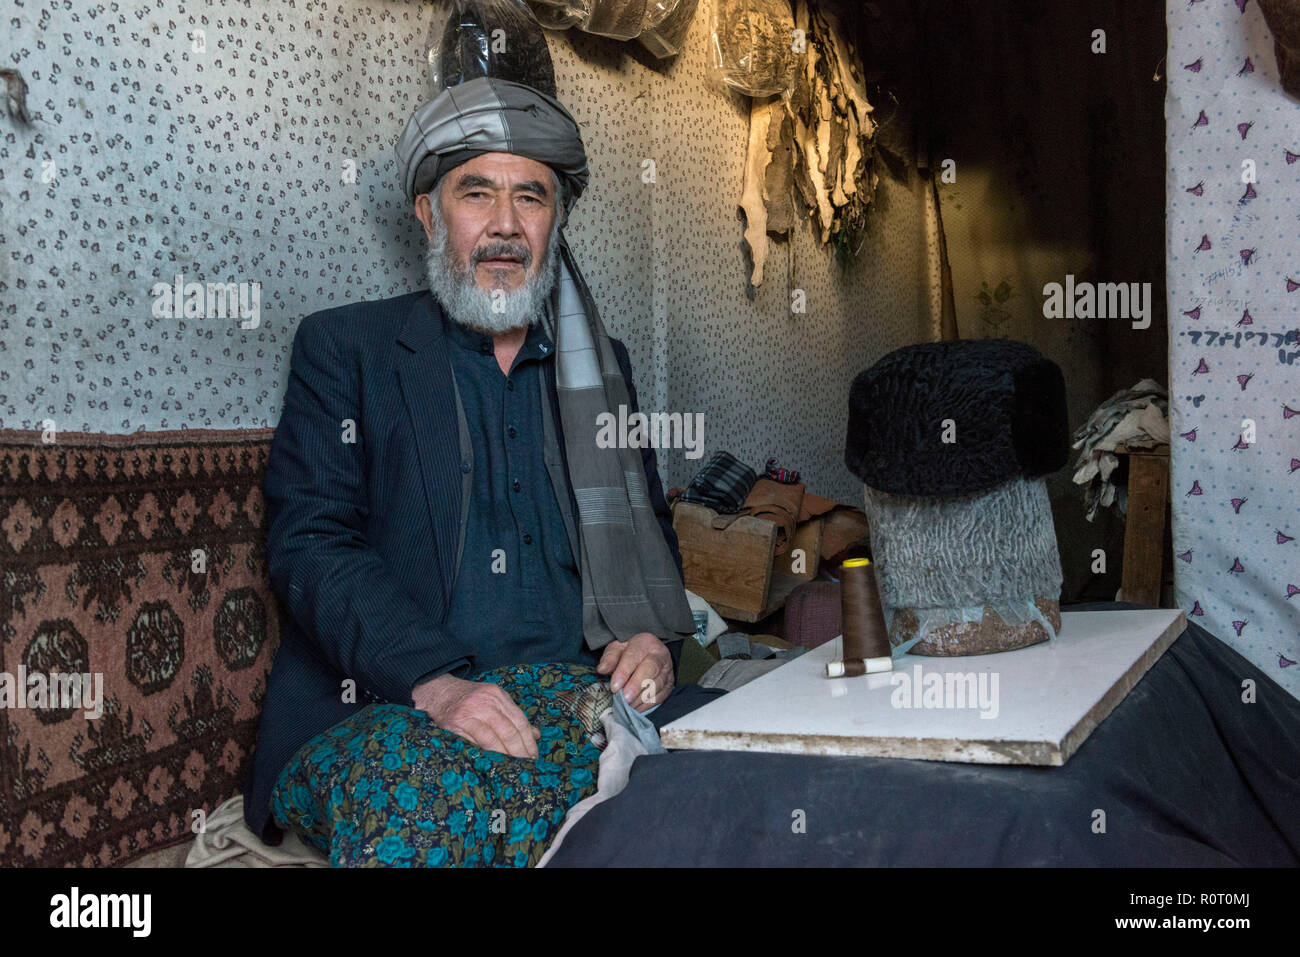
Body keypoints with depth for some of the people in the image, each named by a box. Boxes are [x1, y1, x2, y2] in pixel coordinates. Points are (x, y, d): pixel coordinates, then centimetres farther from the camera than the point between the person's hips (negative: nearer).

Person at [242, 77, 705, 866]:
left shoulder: (602, 366, 20)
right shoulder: (344, 349, 7)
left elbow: (648, 529, 25)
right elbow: (308, 544, -5)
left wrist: (657, 638, 1)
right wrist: (435, 682, -20)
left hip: (573, 695, 4)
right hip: (384, 709, -4)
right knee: (423, 798, -38)